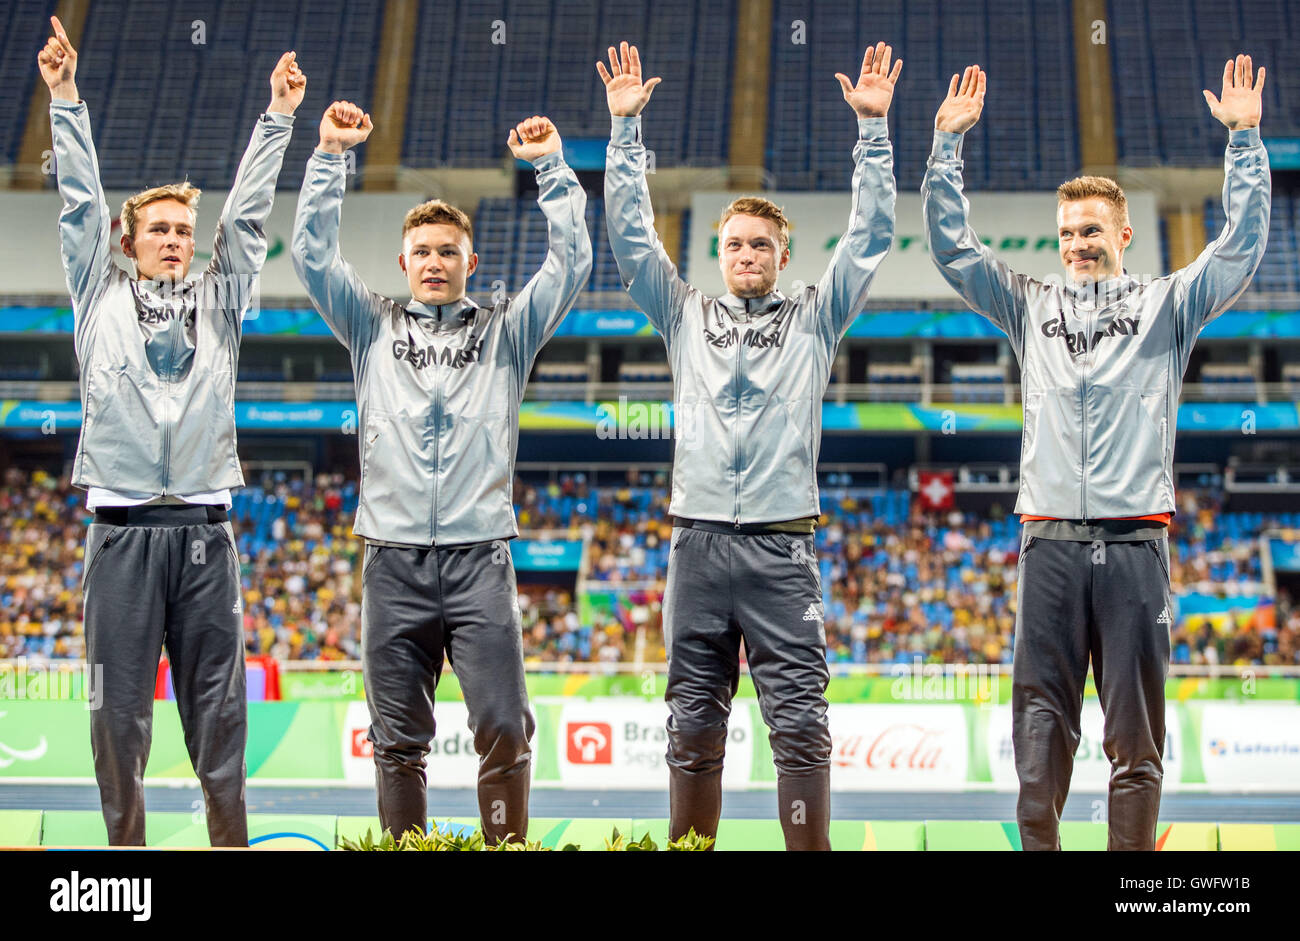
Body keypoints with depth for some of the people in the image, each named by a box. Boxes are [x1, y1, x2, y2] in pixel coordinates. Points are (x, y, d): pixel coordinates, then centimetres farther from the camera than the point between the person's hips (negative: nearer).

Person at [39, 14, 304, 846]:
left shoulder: (219, 301, 15)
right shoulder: (103, 297, 13)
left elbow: (248, 215, 10)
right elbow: (82, 202, 7)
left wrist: (278, 117, 6)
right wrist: (66, 101, 2)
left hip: (205, 527, 1)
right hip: (123, 526, -1)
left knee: (218, 705, 2)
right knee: (121, 706, 1)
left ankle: (232, 840, 8)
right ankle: (125, 843, 9)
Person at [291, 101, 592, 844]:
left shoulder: (506, 331, 13)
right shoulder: (374, 328, 15)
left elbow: (572, 264, 3)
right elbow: (314, 253, 7)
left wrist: (552, 167, -1)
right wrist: (331, 156, 1)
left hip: (481, 556, -1)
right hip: (393, 558, 1)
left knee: (504, 730, -6)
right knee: (399, 741, 4)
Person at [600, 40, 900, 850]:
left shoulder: (814, 319, 11)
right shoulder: (686, 317, 15)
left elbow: (871, 236, 5)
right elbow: (632, 235, 10)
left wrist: (873, 126, 0)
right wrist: (626, 125, 6)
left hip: (782, 546, -2)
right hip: (697, 540, 2)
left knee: (800, 726, -4)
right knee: (694, 728, 6)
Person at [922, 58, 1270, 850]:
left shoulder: (1165, 306, 10)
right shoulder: (1031, 307, 15)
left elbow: (1242, 248, 1)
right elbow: (954, 248, 12)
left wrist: (1245, 140, -4)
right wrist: (949, 144, 6)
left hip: (1135, 542, -1)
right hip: (1050, 540, 2)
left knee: (1136, 730, 2)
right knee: (1042, 724, 2)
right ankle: (1039, 846, 9)